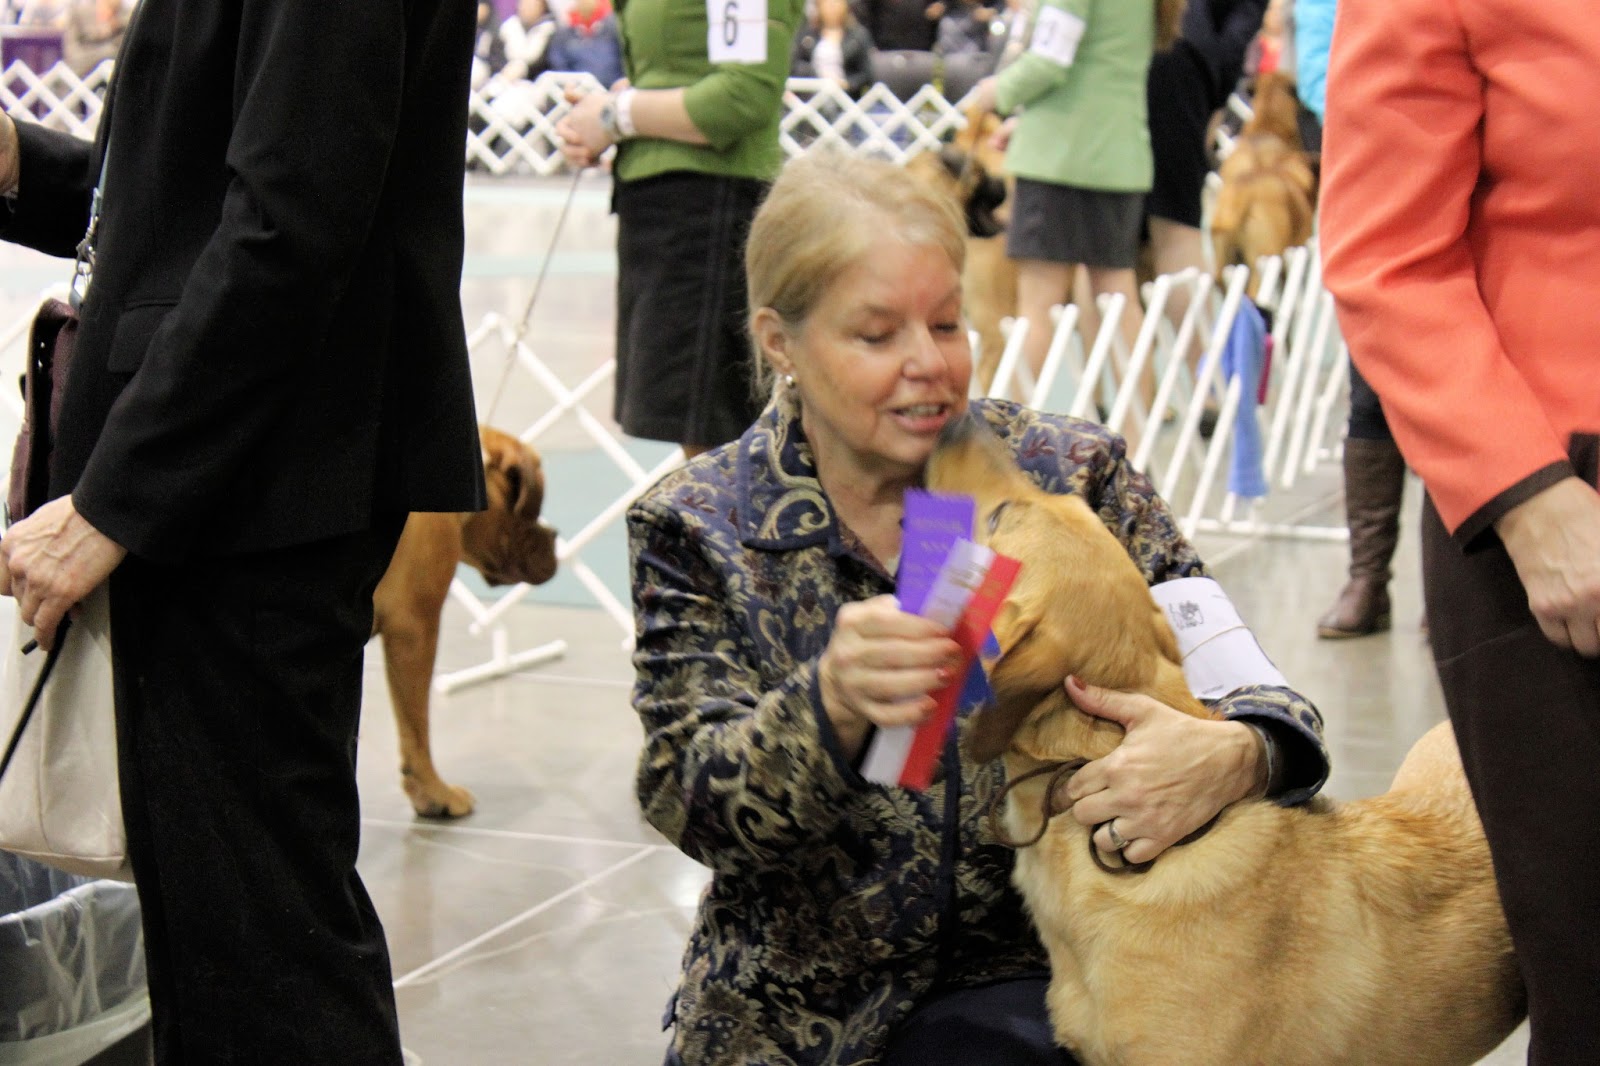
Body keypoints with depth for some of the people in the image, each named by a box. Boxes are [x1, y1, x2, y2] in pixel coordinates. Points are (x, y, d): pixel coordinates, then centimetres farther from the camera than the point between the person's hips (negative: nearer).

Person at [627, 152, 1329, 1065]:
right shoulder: (697, 532, -2)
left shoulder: (1072, 475, -1)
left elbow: (1229, 674, -4)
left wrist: (1231, 758, -29)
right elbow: (693, 803, -11)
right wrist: (831, 704, -32)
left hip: (1026, 979, 0)